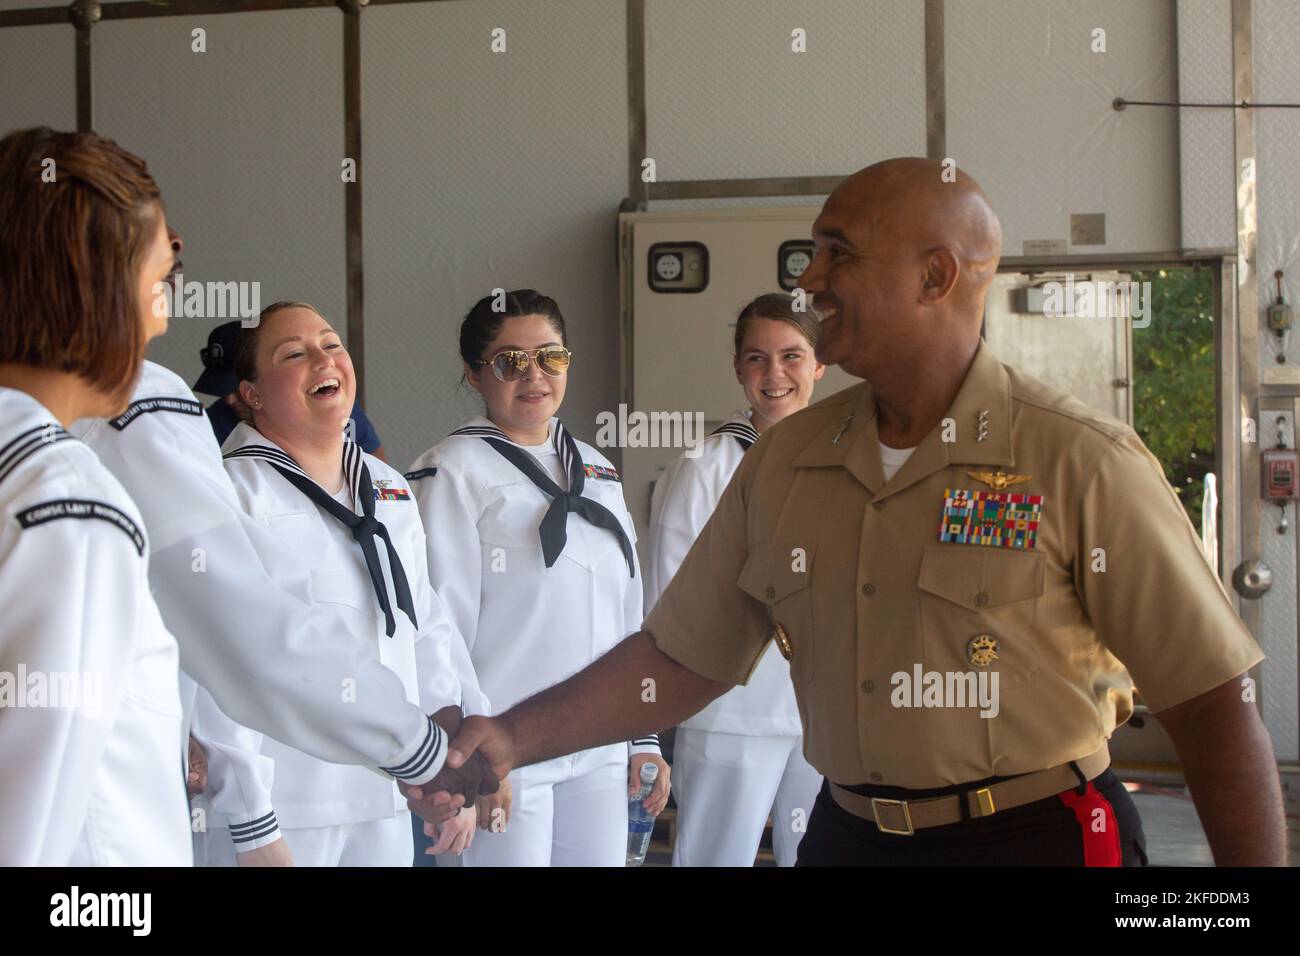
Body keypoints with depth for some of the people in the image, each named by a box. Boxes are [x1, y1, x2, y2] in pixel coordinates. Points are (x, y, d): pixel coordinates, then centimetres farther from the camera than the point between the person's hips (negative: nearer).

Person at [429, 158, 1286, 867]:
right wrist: (515, 739, -2)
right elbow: (683, 658, 7)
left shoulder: (1080, 462, -12)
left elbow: (1214, 697, -13)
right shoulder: (783, 461, 3)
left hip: (1037, 837, -4)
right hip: (848, 836, 5)